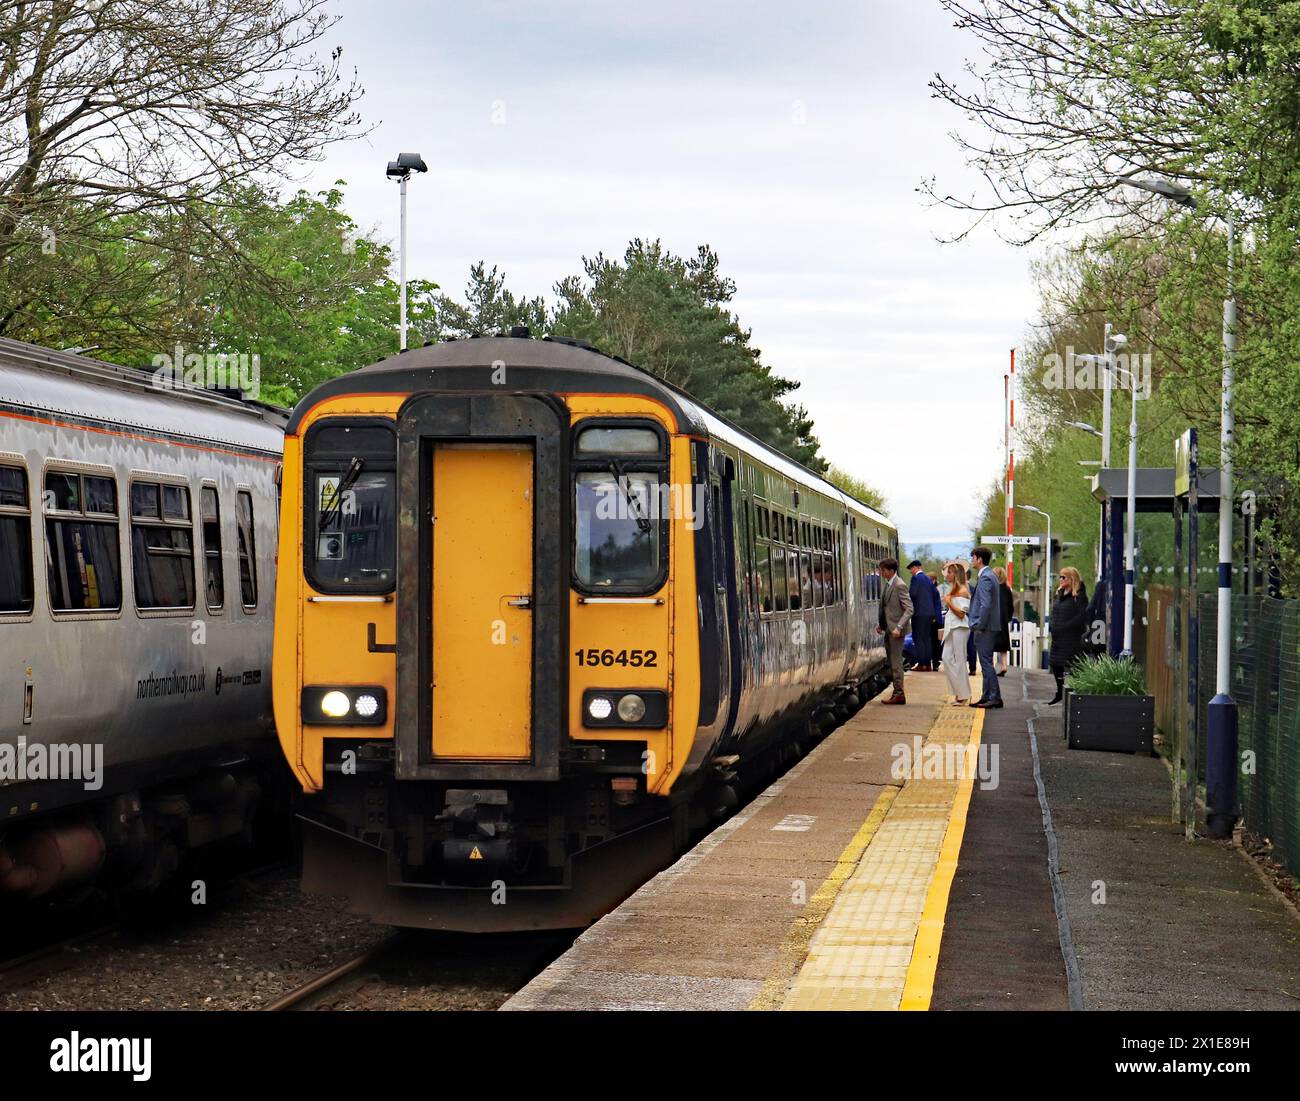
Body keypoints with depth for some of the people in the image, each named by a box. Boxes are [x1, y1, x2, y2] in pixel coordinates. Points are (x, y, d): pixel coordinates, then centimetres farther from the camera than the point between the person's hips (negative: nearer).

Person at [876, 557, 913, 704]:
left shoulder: (899, 586, -16)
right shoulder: (886, 584, 12)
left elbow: (909, 609, -19)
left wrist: (898, 627, -24)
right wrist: (881, 624, 14)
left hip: (896, 631, -9)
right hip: (888, 629, 9)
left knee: (896, 662, -5)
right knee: (892, 663, 12)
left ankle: (899, 694, -1)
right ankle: (897, 692, 17)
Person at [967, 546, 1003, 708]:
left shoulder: (985, 578, -16)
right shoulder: (989, 576, 16)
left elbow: (986, 605, -22)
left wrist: (979, 626, -18)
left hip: (984, 628, -10)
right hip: (988, 627, 10)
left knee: (986, 663, -8)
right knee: (986, 663, 13)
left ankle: (995, 697, -8)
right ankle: (987, 696, 18)